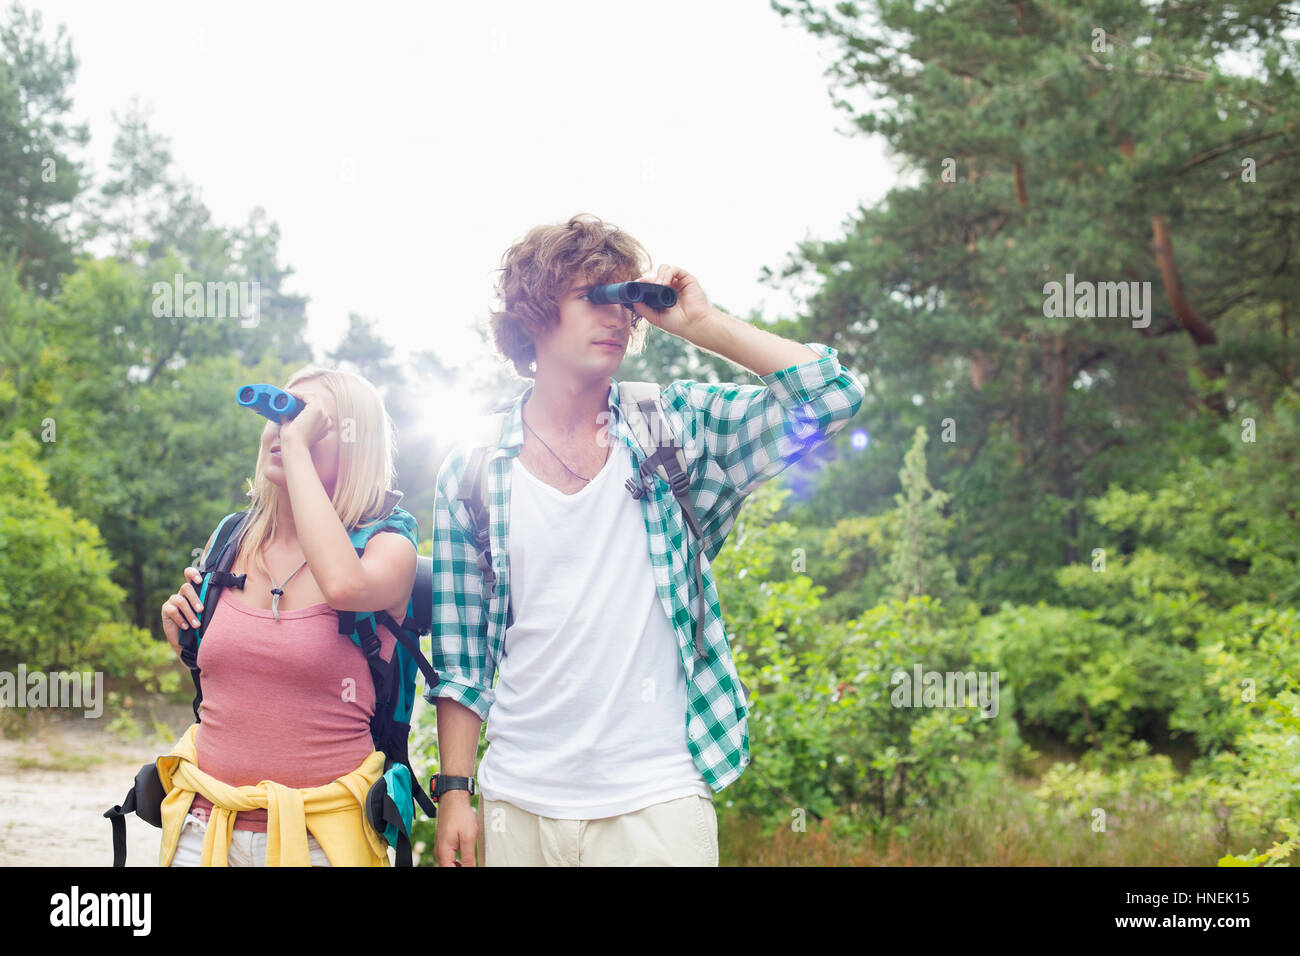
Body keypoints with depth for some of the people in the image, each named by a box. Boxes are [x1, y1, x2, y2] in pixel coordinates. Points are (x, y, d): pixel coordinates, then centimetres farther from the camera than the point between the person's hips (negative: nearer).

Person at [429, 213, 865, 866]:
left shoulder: (679, 427, 1)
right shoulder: (473, 466, 3)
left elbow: (833, 396, -8)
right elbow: (460, 653, 6)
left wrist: (699, 322, -7)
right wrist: (455, 793, 3)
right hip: (517, 805, 1)